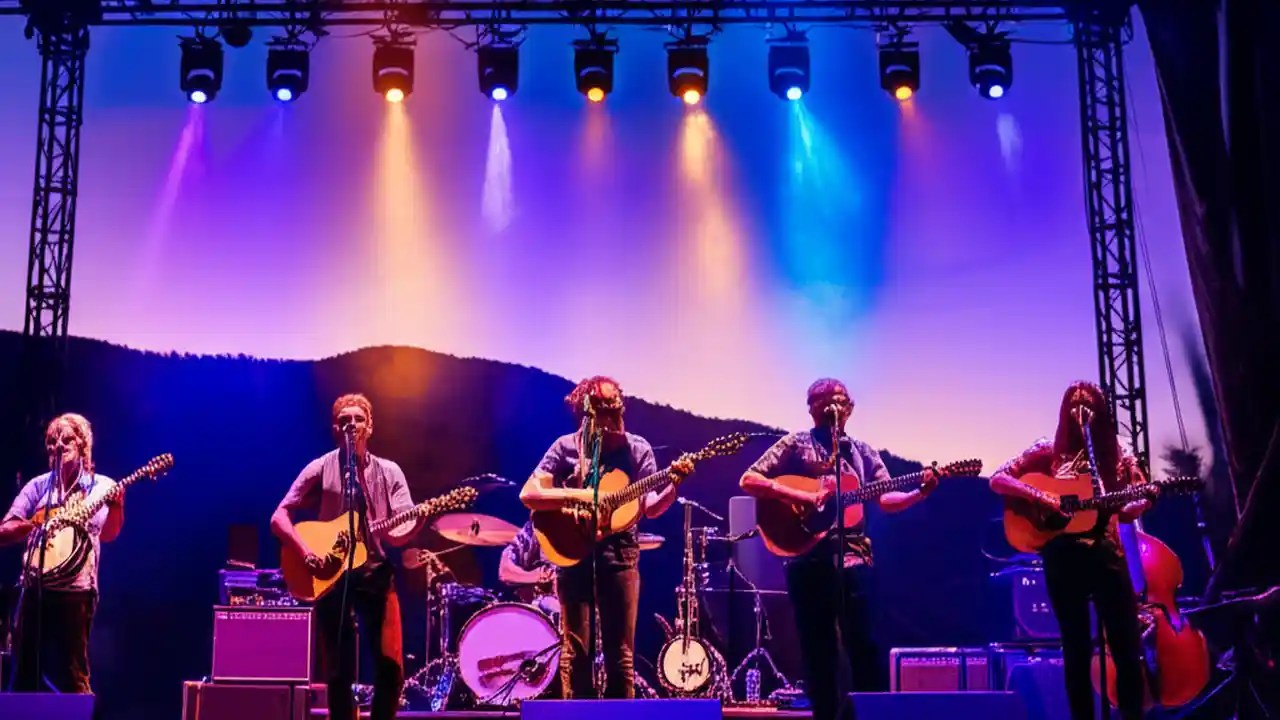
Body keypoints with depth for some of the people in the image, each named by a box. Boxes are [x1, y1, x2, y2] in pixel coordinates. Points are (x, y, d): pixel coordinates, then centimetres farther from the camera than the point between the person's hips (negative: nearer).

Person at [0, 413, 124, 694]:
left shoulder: (101, 486, 4)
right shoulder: (38, 486, 8)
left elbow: (108, 534, -3)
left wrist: (116, 505, -23)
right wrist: (38, 524, -17)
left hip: (76, 590, -3)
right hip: (36, 587, 3)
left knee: (73, 675, -3)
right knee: (26, 670, 7)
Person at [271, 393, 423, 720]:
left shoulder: (389, 472, 8)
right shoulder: (321, 469, 3)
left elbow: (399, 533, 0)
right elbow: (279, 517, -1)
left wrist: (419, 520, -23)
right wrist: (307, 552, -15)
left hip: (376, 573, 1)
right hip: (331, 575, -1)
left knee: (391, 666, -6)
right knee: (339, 673, 1)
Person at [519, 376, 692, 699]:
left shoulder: (637, 449, 4)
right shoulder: (566, 447, 1)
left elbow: (651, 508, -1)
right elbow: (528, 494, -6)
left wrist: (674, 485, -20)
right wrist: (577, 496, -18)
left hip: (619, 554, 1)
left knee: (621, 652, 3)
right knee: (575, 651, 1)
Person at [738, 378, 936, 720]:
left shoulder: (863, 453, 15)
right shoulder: (796, 445, 5)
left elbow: (886, 499, 5)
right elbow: (749, 480, -5)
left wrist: (919, 493, -15)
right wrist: (805, 497, -15)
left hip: (854, 557, 2)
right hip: (809, 559, -2)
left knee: (865, 645, -1)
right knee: (818, 651, 3)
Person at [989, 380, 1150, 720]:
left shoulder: (1115, 455, 10)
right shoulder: (1049, 451, 4)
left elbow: (1125, 512, 10)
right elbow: (998, 479, -2)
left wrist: (1145, 500, -12)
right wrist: (1042, 498, -14)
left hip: (1107, 553, 2)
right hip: (1064, 557, -2)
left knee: (1128, 647, -2)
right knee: (1077, 650, 3)